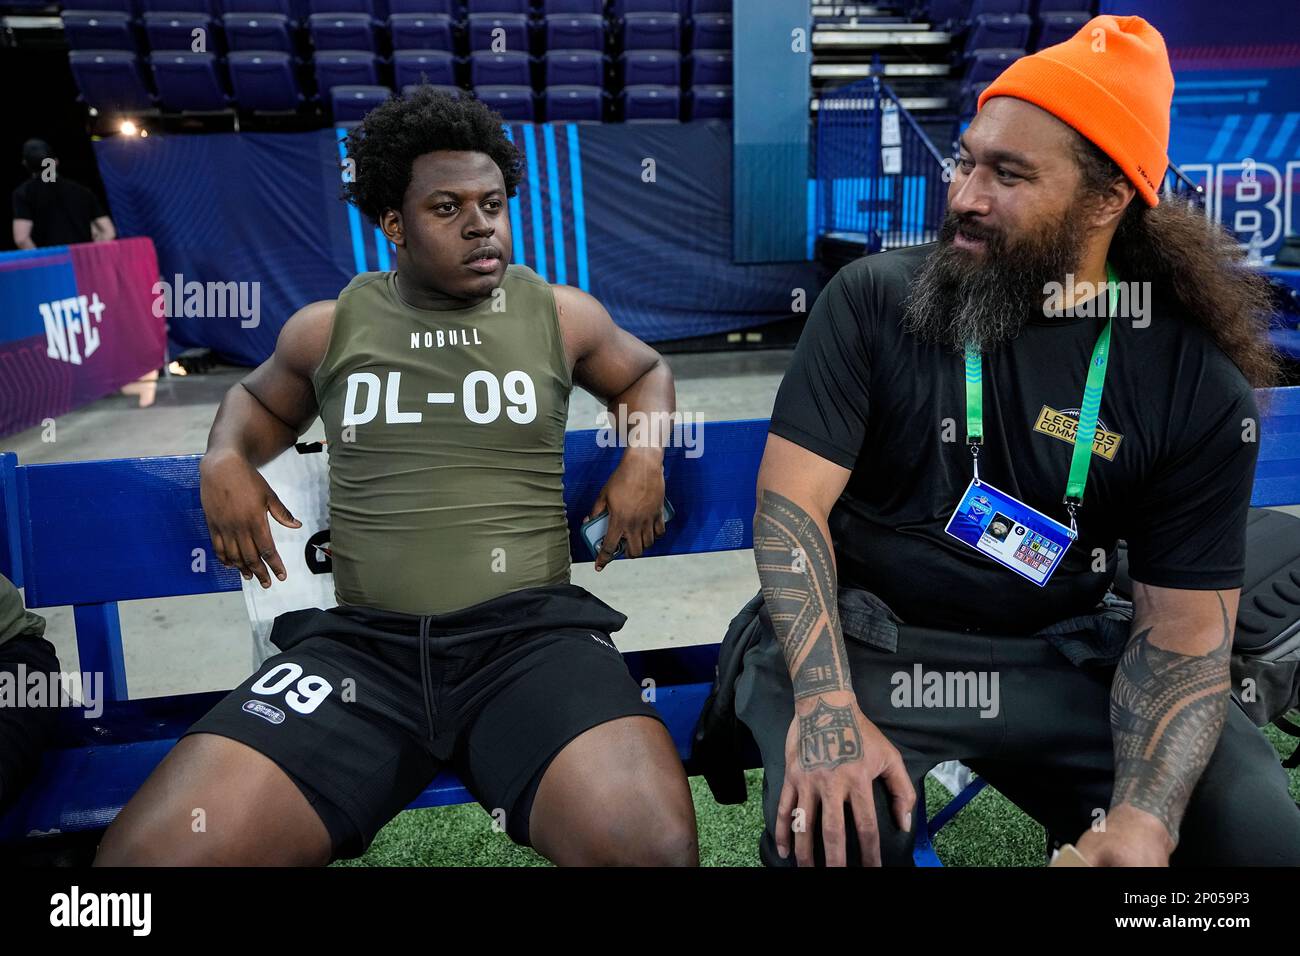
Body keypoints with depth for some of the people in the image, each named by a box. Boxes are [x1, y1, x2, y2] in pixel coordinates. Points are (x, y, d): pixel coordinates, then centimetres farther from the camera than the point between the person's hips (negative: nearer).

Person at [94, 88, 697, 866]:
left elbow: (646, 373, 27)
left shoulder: (560, 314, 8)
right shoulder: (328, 329, 11)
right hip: (362, 641, 2)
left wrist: (645, 458, 7)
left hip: (535, 632, -1)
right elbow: (260, 399, 33)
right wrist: (226, 460, 10)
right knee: (150, 852, -17)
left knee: (653, 844, -30)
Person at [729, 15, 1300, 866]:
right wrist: (826, 702, -26)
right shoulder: (874, 299, -7)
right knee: (826, 829, -29)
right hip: (864, 636, -2)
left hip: (1064, 657, 3)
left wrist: (1144, 818, -23)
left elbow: (1183, 629, -4)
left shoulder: (1200, 388, -4)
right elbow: (791, 502, -11)